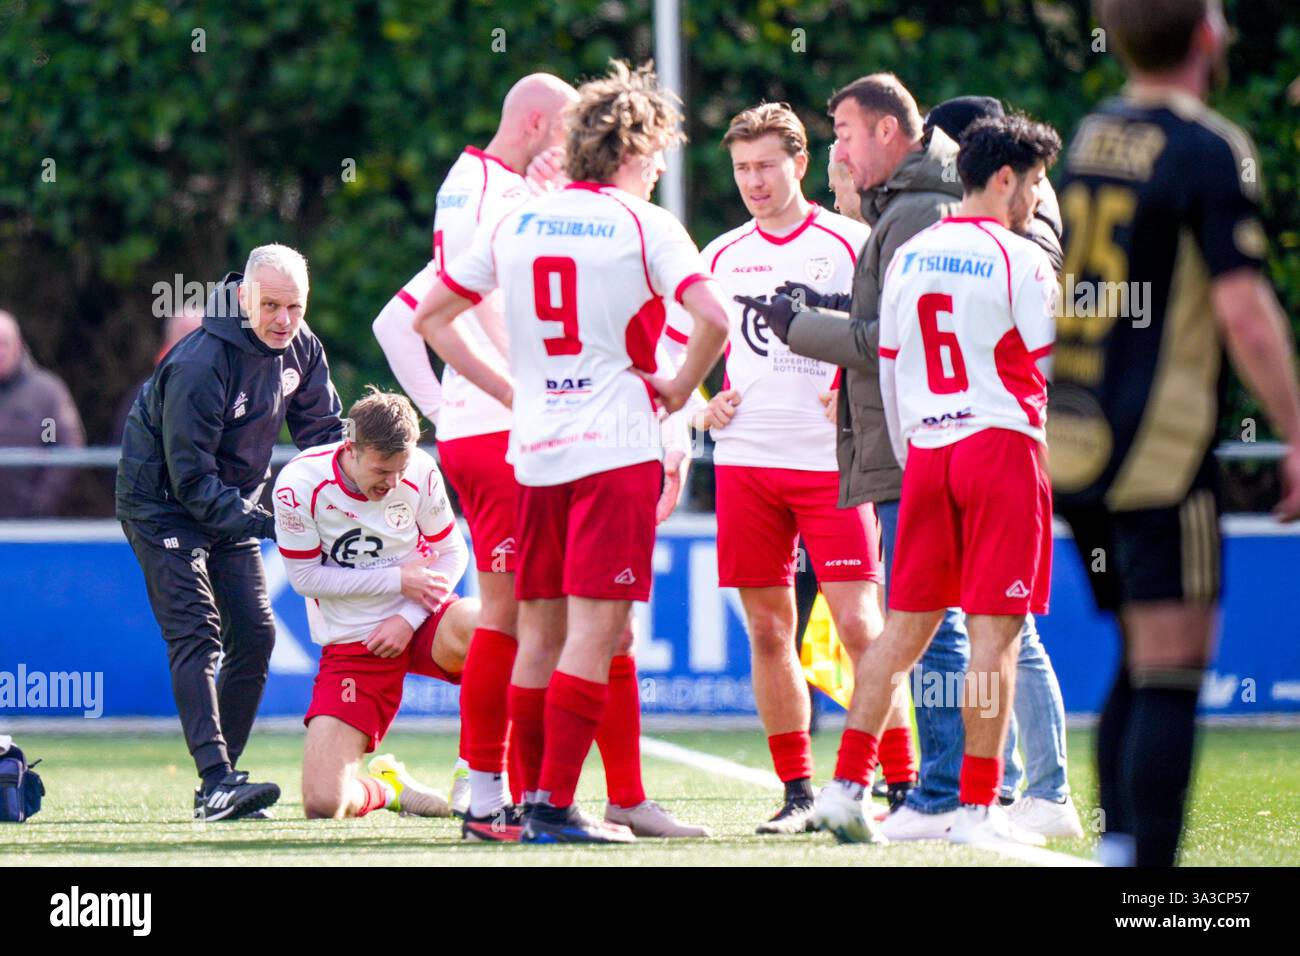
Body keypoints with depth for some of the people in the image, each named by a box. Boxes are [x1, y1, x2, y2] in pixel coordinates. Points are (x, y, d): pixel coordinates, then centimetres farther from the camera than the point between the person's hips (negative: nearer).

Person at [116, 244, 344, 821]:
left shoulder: (300, 348, -7)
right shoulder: (200, 365, -31)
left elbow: (322, 431, 8)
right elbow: (191, 480, -29)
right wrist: (264, 525, -35)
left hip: (232, 504, 8)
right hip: (163, 506, -8)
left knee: (255, 636, 2)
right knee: (196, 635, -19)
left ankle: (220, 782, 7)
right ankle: (216, 780, -30)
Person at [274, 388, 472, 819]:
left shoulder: (420, 472, -10)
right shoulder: (299, 484, -16)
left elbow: (452, 554, 3)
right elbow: (306, 577, -10)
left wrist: (408, 618, -13)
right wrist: (397, 579, -15)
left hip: (418, 622, 1)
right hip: (351, 645, -1)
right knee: (322, 803, -16)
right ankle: (387, 787, 23)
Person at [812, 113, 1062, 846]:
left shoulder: (907, 257, 12)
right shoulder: (1021, 261, -7)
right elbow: (1054, 372, -3)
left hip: (927, 452, 6)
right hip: (1002, 447, -6)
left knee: (907, 626, 9)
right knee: (995, 632, -4)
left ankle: (846, 785, 3)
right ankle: (979, 807, -5)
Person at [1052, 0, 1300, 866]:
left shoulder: (1084, 139, 11)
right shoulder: (1210, 151, -11)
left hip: (1068, 439, 8)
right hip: (1157, 452, -7)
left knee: (1141, 666, 16)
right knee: (1171, 672, -6)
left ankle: (1117, 850, 13)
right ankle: (1151, 863, -12)